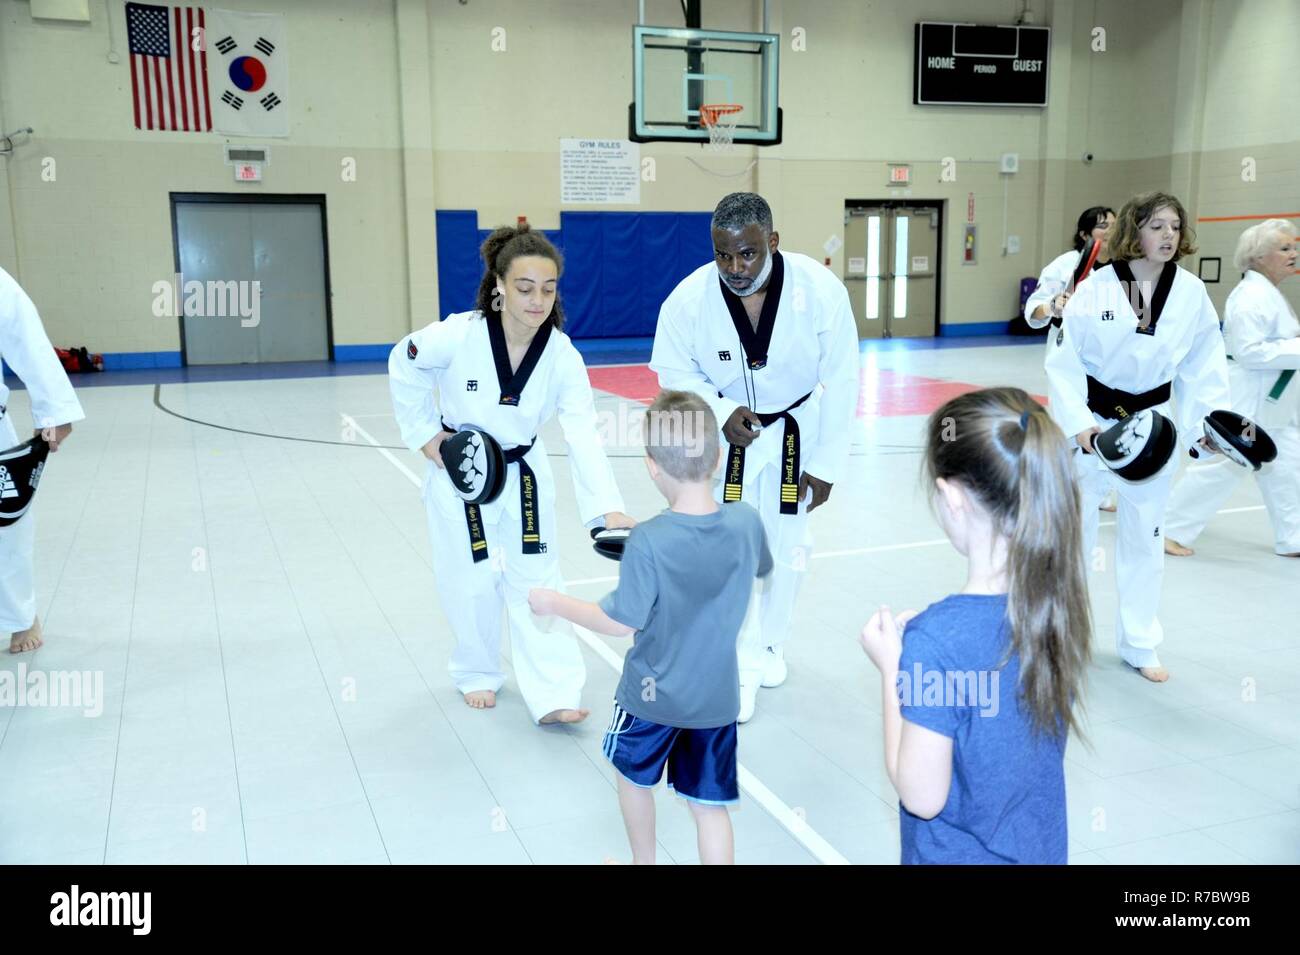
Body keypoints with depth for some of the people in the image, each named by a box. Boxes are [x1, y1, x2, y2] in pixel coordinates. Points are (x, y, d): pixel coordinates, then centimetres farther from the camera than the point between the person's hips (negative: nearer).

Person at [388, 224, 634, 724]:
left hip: (523, 474, 2)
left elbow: (585, 438, -29)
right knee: (471, 583, 9)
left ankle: (552, 695, 9)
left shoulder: (563, 357, -21)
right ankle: (478, 673, 34)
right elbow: (404, 367, -6)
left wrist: (609, 509, -42)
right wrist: (424, 434, -7)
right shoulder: (456, 337, -27)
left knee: (536, 579, 2)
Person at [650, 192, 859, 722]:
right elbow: (675, 371, -10)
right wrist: (721, 413, -28)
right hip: (726, 428, -1)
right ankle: (744, 663, 13)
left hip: (797, 428, 1)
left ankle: (770, 645, 39)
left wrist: (825, 463, -12)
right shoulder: (689, 299, -26)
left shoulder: (820, 290, -27)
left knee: (786, 545, 14)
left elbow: (841, 381, -17)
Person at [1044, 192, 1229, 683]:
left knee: (1144, 537, 13)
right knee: (1073, 528, 9)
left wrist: (1207, 425, -11)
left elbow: (1204, 368, 0)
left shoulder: (1192, 293, -5)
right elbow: (1064, 362, -11)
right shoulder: (1095, 288, -13)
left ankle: (1138, 643, 29)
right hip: (1092, 423, -3)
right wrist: (1078, 422, -20)